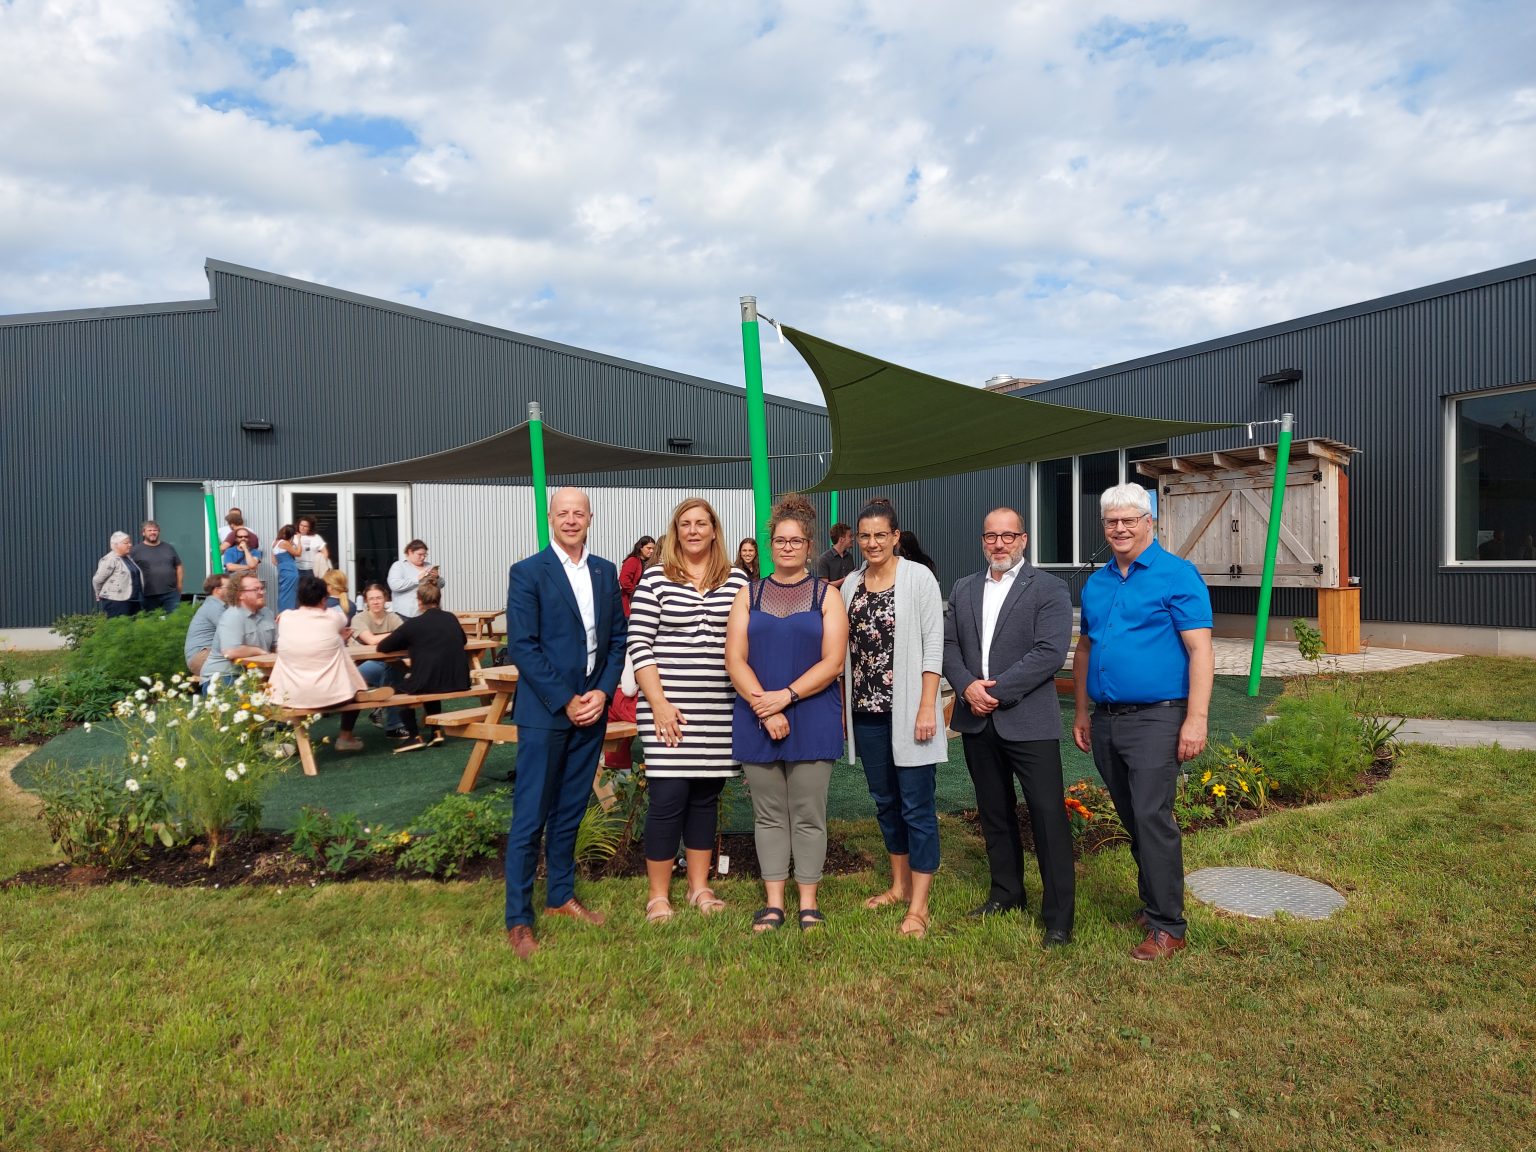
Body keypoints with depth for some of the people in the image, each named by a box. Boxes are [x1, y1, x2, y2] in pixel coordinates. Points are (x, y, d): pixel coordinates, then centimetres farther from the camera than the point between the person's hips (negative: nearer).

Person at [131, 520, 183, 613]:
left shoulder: (168, 548, 13)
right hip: (148, 596, -2)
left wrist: (179, 586, 9)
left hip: (171, 594, 2)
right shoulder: (136, 550, 2)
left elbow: (178, 567, 17)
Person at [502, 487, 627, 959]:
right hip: (545, 710, -5)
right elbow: (522, 646, -12)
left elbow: (617, 638, 9)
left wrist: (602, 693, -5)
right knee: (530, 817, 0)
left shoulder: (606, 572, 8)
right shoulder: (527, 573, -7)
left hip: (592, 708, 5)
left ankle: (561, 897, 30)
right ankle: (518, 919, 10)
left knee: (570, 811, 16)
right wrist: (565, 701, -14)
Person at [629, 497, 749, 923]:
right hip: (669, 708, -3)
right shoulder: (655, 579, -1)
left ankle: (699, 886, 27)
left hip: (721, 711, 3)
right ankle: (658, 895, 14)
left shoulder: (738, 580, 7)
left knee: (707, 796, 12)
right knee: (668, 797, -2)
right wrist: (658, 703, -11)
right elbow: (639, 645, -5)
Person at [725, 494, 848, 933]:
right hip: (757, 721, 2)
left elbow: (832, 662, -6)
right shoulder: (749, 594, 9)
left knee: (808, 815, 5)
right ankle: (773, 902, 19)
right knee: (769, 814, 9)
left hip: (813, 720, -2)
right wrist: (764, 707, -13)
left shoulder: (826, 595, 4)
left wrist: (786, 696, -15)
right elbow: (735, 658, -1)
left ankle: (808, 903, 17)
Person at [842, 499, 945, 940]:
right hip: (867, 713, 6)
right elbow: (844, 650, 12)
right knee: (886, 802, 16)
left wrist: (927, 707, -15)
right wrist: (842, 706, 10)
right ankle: (900, 885, 31)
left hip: (908, 713, -5)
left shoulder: (918, 578, -6)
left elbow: (933, 646, -9)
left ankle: (918, 906, 8)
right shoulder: (851, 584, 9)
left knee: (917, 807, 0)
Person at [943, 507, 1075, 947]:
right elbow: (948, 645, 8)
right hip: (976, 720, 5)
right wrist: (968, 687, -10)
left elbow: (1049, 652, -15)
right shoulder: (963, 588, 12)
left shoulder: (1049, 588, -4)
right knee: (994, 812, 17)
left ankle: (1059, 918, 5)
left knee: (1048, 817, -4)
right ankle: (1006, 893, 33)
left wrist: (997, 691, -17)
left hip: (1028, 720, -5)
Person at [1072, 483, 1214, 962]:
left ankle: (1166, 925, 3)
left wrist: (1196, 719, -18)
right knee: (1132, 819, 15)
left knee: (1152, 818, -8)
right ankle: (1154, 900, 30)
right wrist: (1081, 712, 16)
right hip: (1105, 721, 7)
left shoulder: (1177, 575, -7)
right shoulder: (1096, 583, 13)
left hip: (1155, 720, -6)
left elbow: (1200, 651, -12)